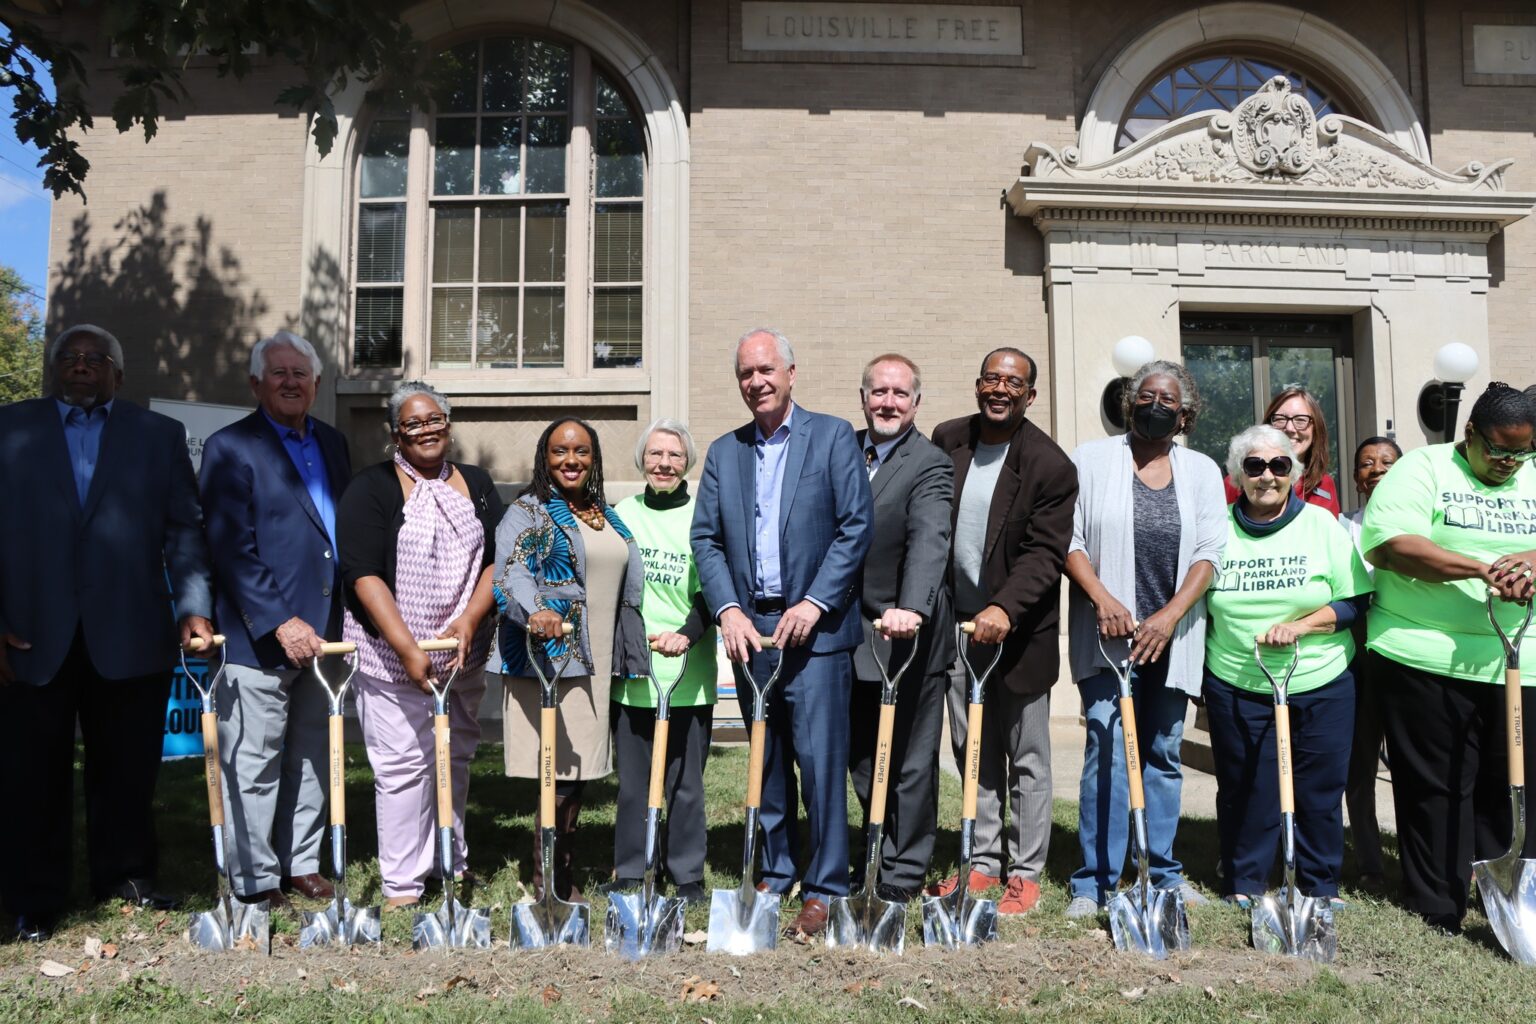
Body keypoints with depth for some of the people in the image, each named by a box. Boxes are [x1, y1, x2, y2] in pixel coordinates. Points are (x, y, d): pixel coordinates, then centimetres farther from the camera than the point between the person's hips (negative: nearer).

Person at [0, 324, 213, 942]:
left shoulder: (159, 435, 10)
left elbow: (185, 529, 4)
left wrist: (194, 607, -8)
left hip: (130, 635, 0)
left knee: (127, 770, 10)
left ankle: (125, 876, 26)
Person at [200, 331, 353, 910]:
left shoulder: (332, 443, 13)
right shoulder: (231, 447, -6)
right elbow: (232, 548, -13)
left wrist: (345, 617, 8)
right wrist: (281, 624, -18)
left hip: (322, 633, 6)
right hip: (261, 636, -6)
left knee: (311, 758, 15)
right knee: (255, 766, 3)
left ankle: (301, 864, 28)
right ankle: (256, 884, 16)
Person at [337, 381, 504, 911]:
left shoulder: (477, 485, 9)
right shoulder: (370, 488, -5)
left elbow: (496, 560, 5)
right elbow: (364, 575, -12)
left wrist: (468, 623, -11)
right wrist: (408, 649, -20)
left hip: (463, 653, 5)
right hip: (391, 654, -4)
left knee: (456, 759, 14)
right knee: (403, 764, -3)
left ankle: (451, 861, 31)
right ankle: (402, 884, 10)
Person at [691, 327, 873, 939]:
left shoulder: (833, 437, 1)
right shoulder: (724, 452, 13)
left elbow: (856, 527, -6)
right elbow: (705, 538, 8)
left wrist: (813, 603, -13)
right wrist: (728, 610, -5)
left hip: (815, 628, -4)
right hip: (750, 627, 4)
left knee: (820, 760, -4)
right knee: (766, 762, 12)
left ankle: (824, 889, 7)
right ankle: (775, 874, 26)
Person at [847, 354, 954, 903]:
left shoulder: (931, 465, -13)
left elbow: (929, 541, -29)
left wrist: (911, 609, -44)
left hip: (908, 638, -6)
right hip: (852, 632, 6)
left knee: (909, 764, 6)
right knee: (861, 757, 17)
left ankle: (902, 876, 22)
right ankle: (877, 853, 36)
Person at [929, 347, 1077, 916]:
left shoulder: (1050, 465, -12)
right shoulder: (946, 441, 4)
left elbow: (1045, 554, -16)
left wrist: (1004, 609, -30)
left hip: (1018, 631, -5)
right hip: (959, 625, 5)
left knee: (1026, 760, 7)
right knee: (973, 755, 14)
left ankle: (1025, 873, 20)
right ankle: (983, 863, 28)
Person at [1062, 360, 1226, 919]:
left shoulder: (1202, 470, 10)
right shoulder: (1091, 460, 3)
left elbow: (1210, 552, 2)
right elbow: (1069, 539, -2)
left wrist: (1171, 615, -11)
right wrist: (1102, 598, -15)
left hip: (1171, 636, 3)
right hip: (1108, 634, -3)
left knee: (1163, 754, 11)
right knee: (1107, 750, -8)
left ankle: (1164, 871, 24)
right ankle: (1095, 881, 0)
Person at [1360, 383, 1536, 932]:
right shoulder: (1424, 468, -1)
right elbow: (1386, 543, -16)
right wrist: (1483, 568, -22)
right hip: (1428, 659, -4)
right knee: (1434, 789, 3)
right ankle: (1438, 914, 14)